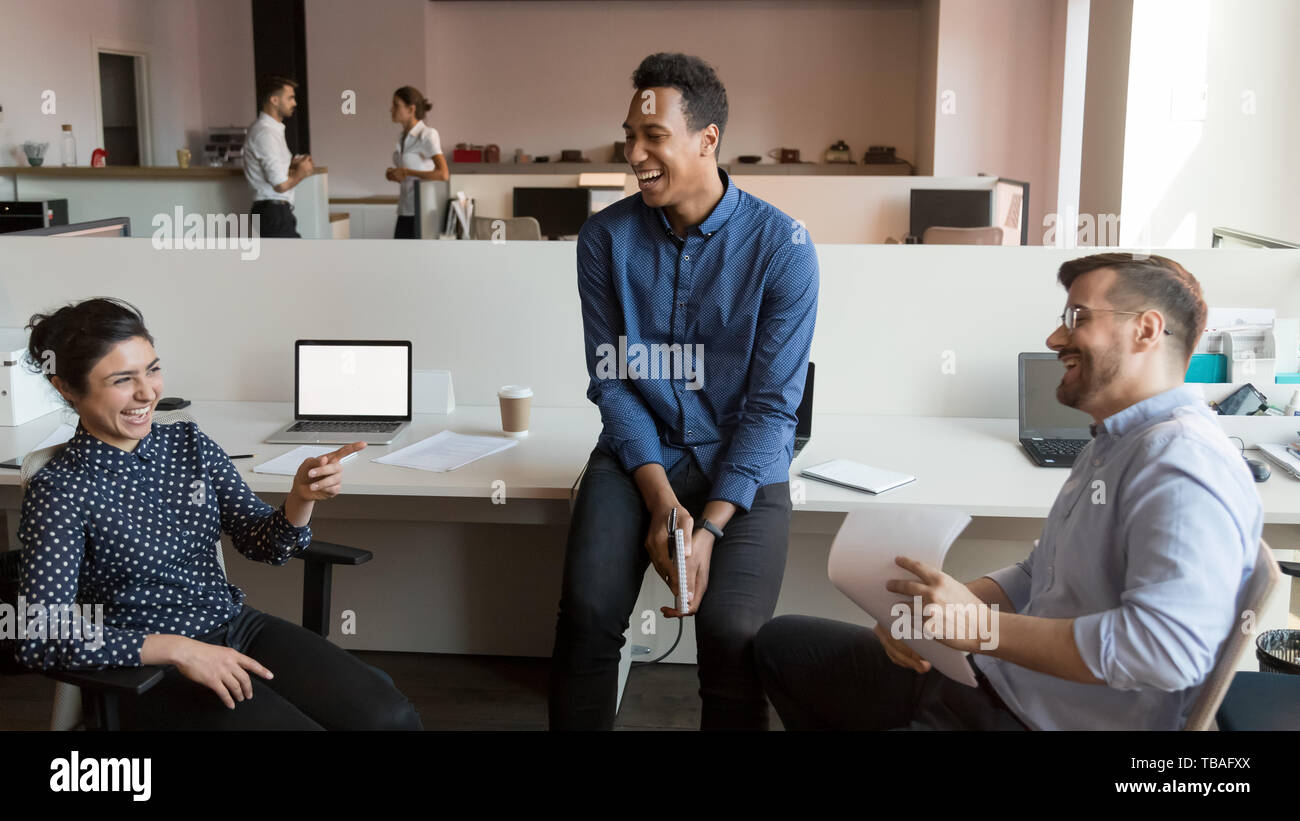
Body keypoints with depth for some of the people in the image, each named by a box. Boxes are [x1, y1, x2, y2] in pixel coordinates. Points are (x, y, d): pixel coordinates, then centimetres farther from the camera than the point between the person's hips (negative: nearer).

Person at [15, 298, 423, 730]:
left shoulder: (188, 442, 4)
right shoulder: (59, 489, -11)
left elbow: (265, 545, 5)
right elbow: (40, 640, -19)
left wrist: (302, 497, -17)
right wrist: (178, 650, -25)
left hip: (237, 627, 5)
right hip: (153, 670, -4)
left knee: (393, 717, -15)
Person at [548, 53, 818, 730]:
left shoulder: (782, 248, -8)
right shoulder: (605, 238, 0)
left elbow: (772, 404, -9)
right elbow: (610, 380, 0)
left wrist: (710, 526, -19)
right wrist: (659, 497, -14)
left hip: (743, 463, -2)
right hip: (638, 451, 2)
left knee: (731, 632, -24)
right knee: (587, 610, -22)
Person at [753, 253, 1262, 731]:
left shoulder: (1182, 463, -21)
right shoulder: (1110, 446, 16)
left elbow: (1168, 644, -32)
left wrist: (982, 625, -24)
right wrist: (932, 604, -1)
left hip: (1042, 720, -10)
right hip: (987, 681, 10)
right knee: (780, 641, 14)